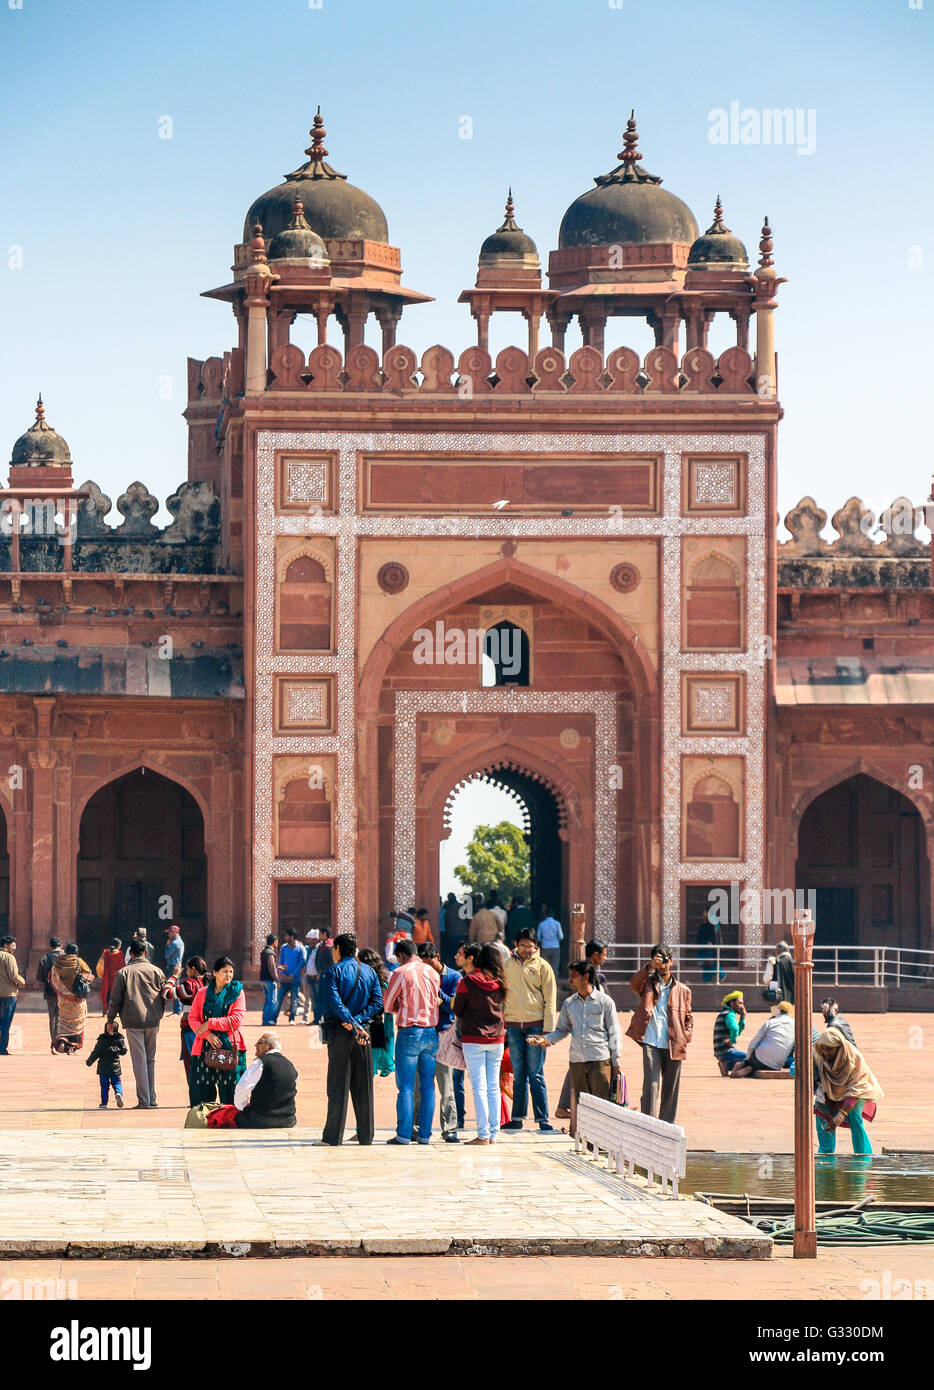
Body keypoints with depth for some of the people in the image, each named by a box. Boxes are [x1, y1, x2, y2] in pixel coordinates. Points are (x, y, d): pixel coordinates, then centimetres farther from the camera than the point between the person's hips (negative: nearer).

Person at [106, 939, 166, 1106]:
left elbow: (115, 999, -1)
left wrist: (110, 1020, 11)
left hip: (133, 1023, -3)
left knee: (139, 1061, -2)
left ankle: (144, 1100, -5)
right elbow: (164, 997, 9)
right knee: (150, 1060, 14)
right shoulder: (156, 971, 4)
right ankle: (151, 1098, 14)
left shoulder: (123, 973, -3)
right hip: (152, 1022, 3)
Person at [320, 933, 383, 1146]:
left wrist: (352, 1024, -19)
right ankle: (365, 1134, 11)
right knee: (363, 1084, 8)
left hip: (339, 1032, -4)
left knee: (338, 1083, -3)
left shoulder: (335, 971, -4)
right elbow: (378, 1002, 2)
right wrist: (358, 1021, -7)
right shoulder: (369, 971, 10)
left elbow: (334, 1002, -17)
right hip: (362, 1030, 4)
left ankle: (333, 1135, -6)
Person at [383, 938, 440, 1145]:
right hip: (431, 1032, 5)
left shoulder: (401, 973, -6)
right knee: (428, 1086, 7)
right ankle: (424, 1134, 8)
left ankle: (404, 1134, -5)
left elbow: (387, 1006, 0)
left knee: (406, 1087, -2)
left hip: (409, 1032, -5)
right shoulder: (432, 972, 8)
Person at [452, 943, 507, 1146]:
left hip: (474, 1039, -4)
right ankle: (493, 1133, 9)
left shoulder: (468, 981, -10)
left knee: (479, 1087, -4)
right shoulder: (500, 983, 3)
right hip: (497, 1039, 4)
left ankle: (483, 1134, -8)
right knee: (494, 1087, 9)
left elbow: (457, 1010, 0)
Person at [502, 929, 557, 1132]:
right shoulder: (508, 965, 9)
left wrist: (547, 1030, -6)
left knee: (536, 1075, -4)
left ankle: (543, 1119, -2)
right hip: (513, 1025, 3)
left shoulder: (542, 966, 1)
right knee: (518, 1075, 7)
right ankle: (517, 1118, 11)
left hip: (535, 1025, -3)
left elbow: (550, 1000, 0)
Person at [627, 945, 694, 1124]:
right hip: (651, 1044, -3)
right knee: (651, 1085, -14)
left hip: (674, 1047, 3)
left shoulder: (682, 990, 14)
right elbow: (634, 984, -17)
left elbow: (688, 1017, 22)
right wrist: (649, 968, -30)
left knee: (670, 1089, 8)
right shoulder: (648, 983, 6)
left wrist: (687, 1035, 5)